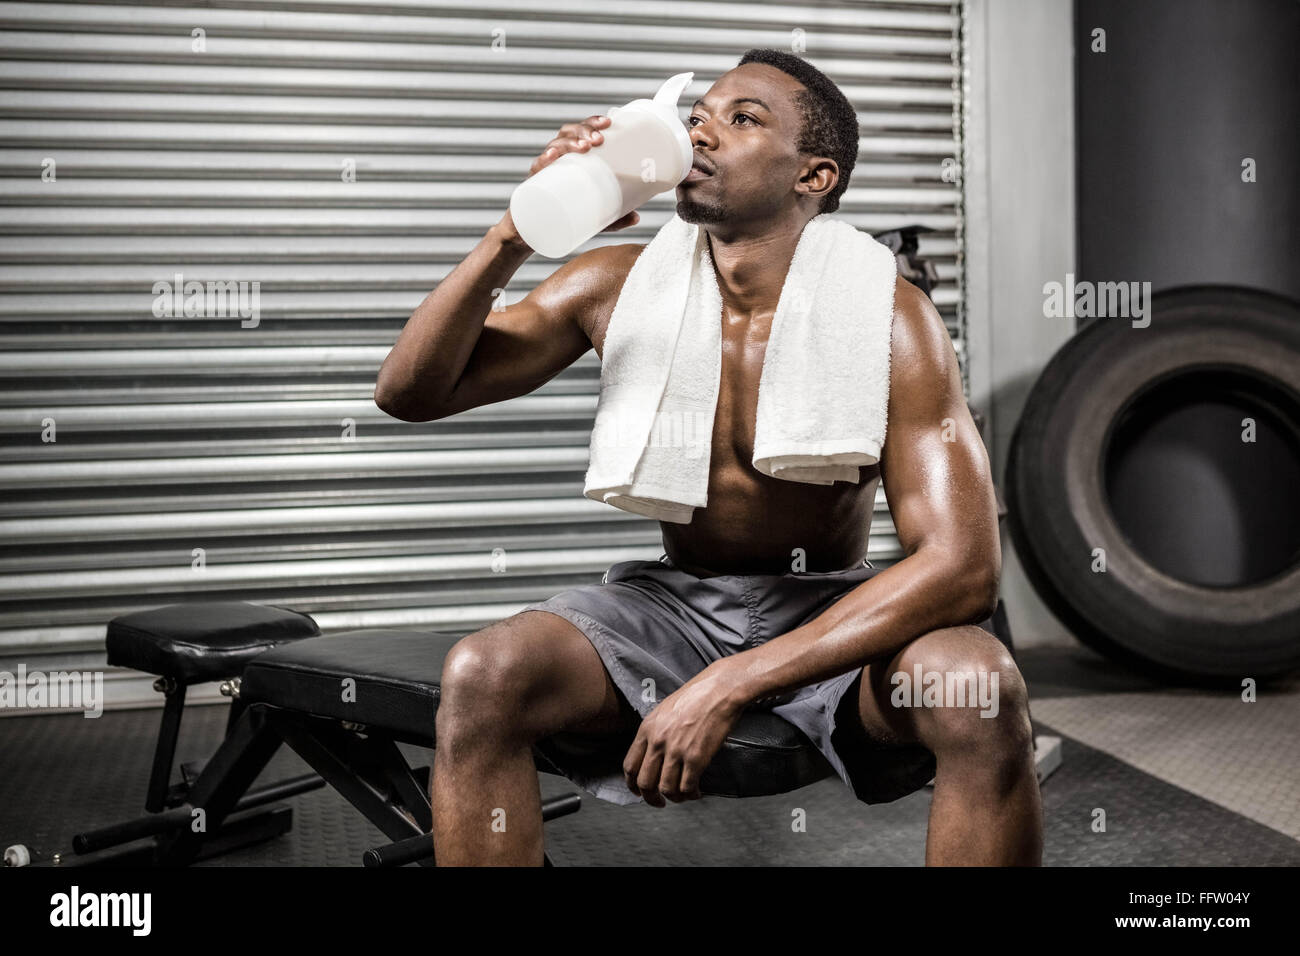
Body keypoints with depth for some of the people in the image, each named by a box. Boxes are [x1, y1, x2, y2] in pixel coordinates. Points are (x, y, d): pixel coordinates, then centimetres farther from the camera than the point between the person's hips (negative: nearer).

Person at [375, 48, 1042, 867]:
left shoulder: (885, 320, -15)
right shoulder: (621, 286, -5)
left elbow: (961, 564, -24)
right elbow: (411, 392, -3)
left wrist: (730, 686, -30)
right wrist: (513, 238, -21)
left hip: (832, 611, -1)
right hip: (674, 603, 2)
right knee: (480, 676, -26)